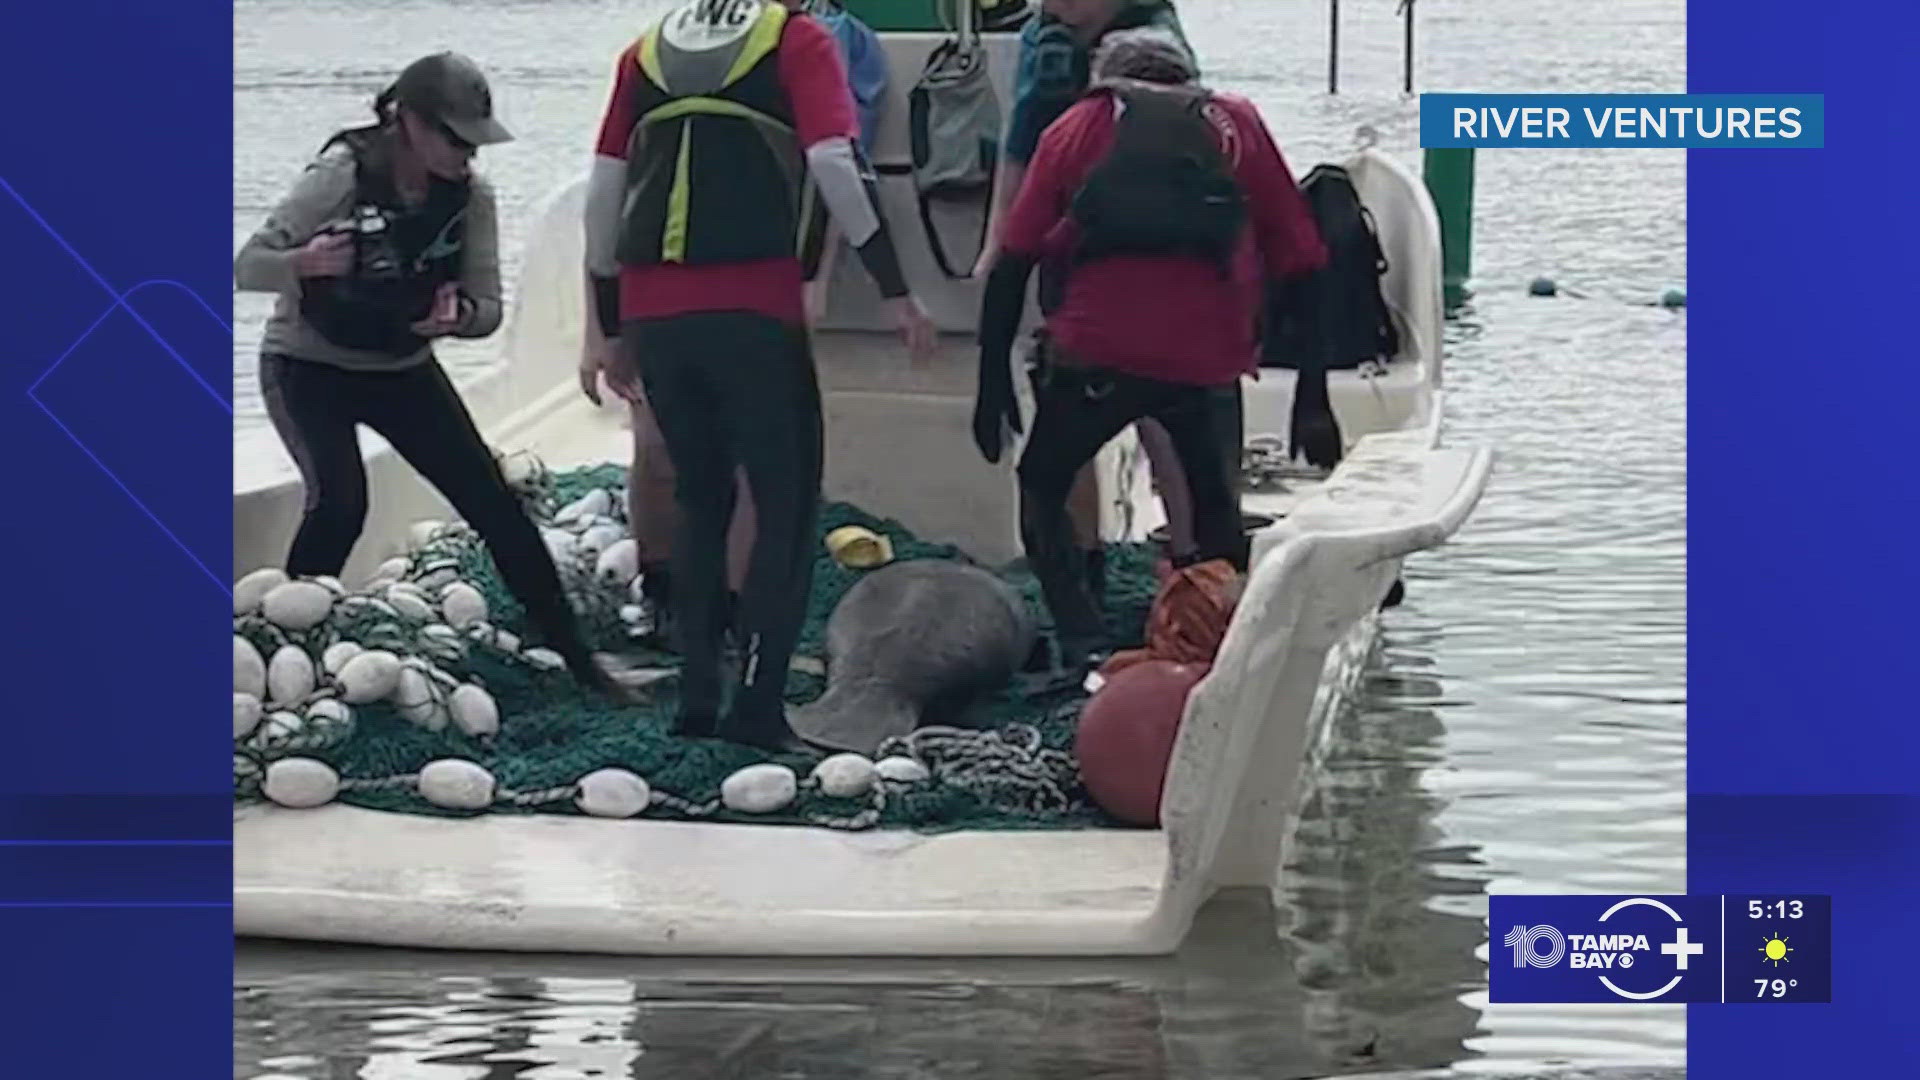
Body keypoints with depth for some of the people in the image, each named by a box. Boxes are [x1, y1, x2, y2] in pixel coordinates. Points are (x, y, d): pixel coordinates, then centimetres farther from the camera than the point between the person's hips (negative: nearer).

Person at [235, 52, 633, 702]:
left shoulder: (469, 196, -11)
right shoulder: (342, 177, -24)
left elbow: (487, 307, -7)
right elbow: (248, 267, -22)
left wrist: (457, 317, -30)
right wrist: (306, 263, -43)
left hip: (403, 367, 4)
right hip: (309, 367, -4)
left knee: (496, 505, -2)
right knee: (339, 503, -28)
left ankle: (578, 662, 6)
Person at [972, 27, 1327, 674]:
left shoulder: (1077, 127, 20)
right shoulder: (1237, 123, 22)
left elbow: (1013, 263, 12)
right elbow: (1299, 259, 16)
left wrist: (993, 382, 16)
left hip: (1099, 352, -1)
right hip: (1207, 356, 1)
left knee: (1043, 487, 20)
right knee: (1214, 499, 25)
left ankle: (1083, 646, 4)